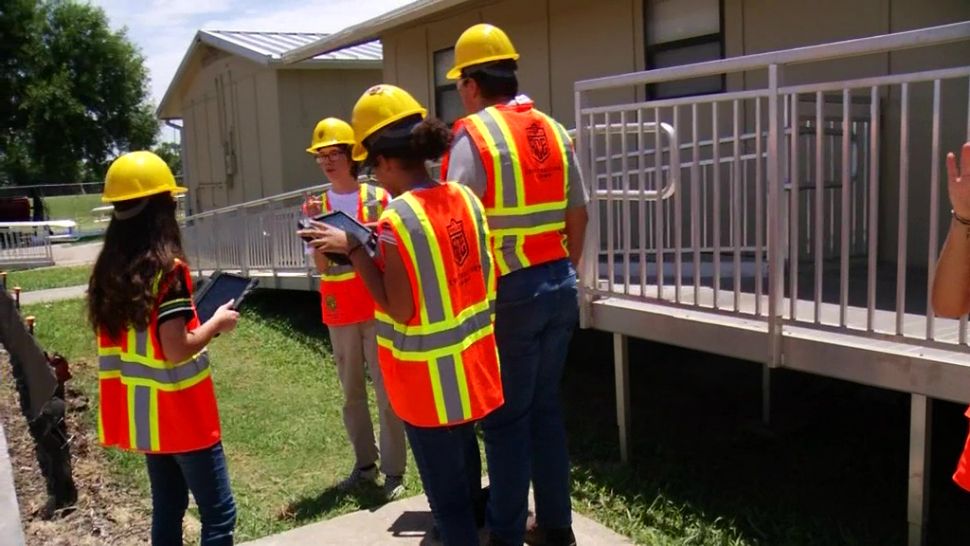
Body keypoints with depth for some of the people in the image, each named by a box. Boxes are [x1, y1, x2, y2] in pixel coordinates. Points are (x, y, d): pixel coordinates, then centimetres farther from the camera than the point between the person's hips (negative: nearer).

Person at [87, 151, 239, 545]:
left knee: (167, 507, 19)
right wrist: (216, 323, -9)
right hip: (179, 412, -8)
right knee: (219, 513, 3)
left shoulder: (108, 269, 3)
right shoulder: (168, 268, -19)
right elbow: (177, 350, -24)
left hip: (140, 411, 8)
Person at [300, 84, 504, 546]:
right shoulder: (465, 199, 0)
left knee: (444, 486, 9)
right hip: (472, 362, 7)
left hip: (431, 379, -7)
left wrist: (354, 249, -15)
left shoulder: (397, 220, -22)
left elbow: (399, 309, -20)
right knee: (465, 469, 24)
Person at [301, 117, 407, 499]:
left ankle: (394, 470, 6)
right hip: (338, 309, 4)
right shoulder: (317, 206, 5)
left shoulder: (377, 198, -2)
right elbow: (321, 266, 0)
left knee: (386, 388, -2)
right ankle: (365, 463, 26)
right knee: (352, 390, 12)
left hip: (377, 304, -3)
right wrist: (315, 226, -13)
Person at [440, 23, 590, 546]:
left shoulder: (474, 134, -9)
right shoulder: (554, 131, 9)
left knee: (505, 417, 5)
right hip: (559, 286, 6)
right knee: (546, 407, 16)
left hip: (510, 292, -6)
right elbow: (578, 215, 13)